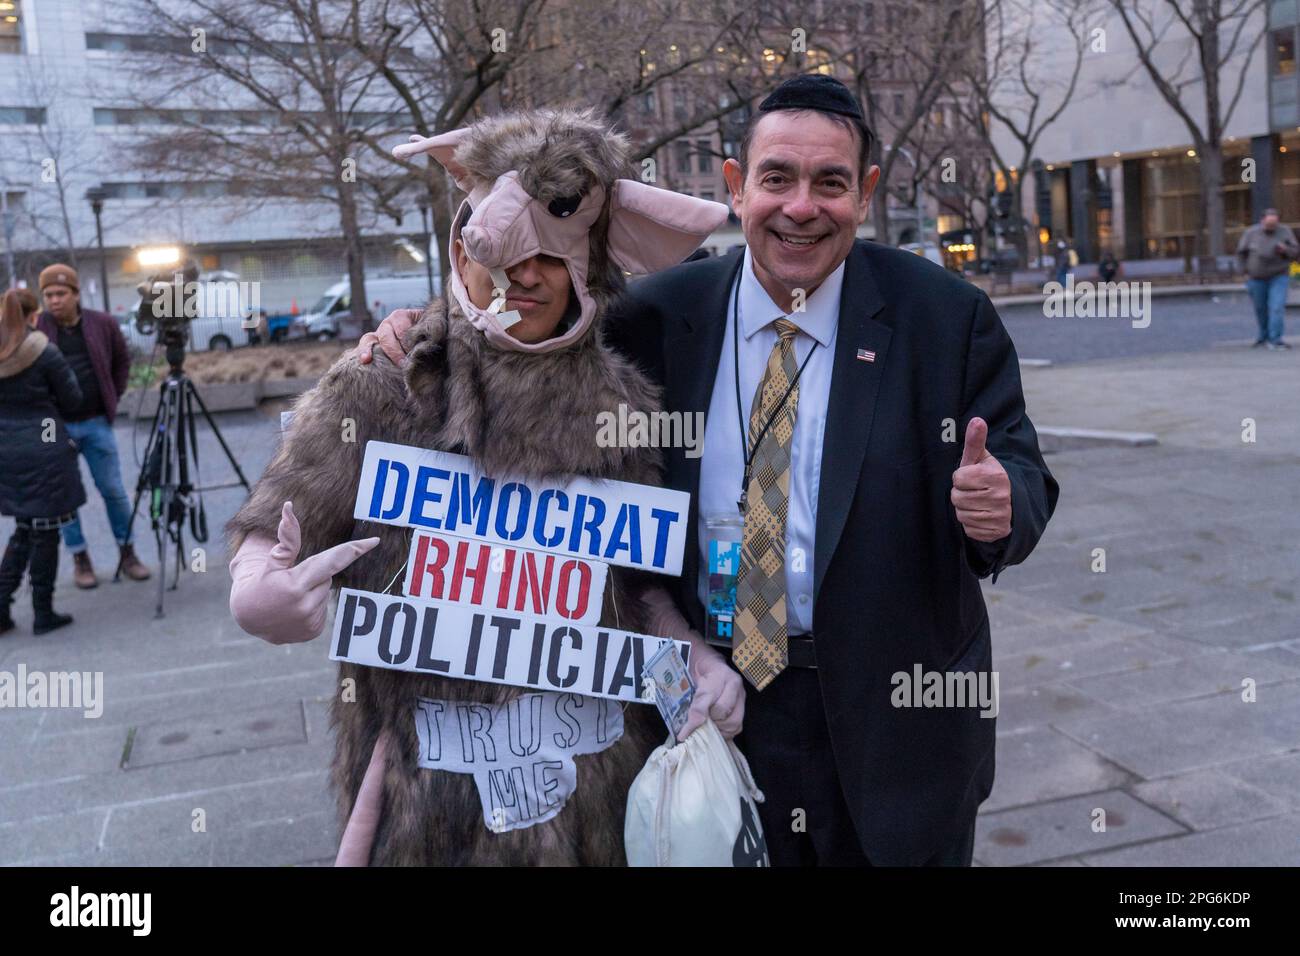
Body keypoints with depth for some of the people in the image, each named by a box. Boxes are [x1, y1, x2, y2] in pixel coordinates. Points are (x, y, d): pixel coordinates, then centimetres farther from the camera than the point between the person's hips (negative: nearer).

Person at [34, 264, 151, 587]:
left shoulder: (103, 324, 0)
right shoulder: (34, 329, -6)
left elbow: (122, 362, 15)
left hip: (96, 423, 1)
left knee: (113, 490, 6)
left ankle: (127, 552, 19)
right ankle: (80, 558, 17)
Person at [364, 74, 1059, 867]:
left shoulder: (945, 317, -7)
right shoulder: (663, 313, -3)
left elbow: (1024, 477, -4)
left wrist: (1002, 501, -28)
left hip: (891, 717, -1)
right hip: (713, 696, 1)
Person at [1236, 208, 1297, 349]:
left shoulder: (1285, 232, -7)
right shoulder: (1251, 233, -8)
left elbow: (1295, 252, -4)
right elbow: (1241, 253, 3)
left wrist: (1286, 250, -25)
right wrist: (1247, 271, -2)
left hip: (1278, 277, -1)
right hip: (1257, 278, 1)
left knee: (1277, 308, -14)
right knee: (1261, 310, 11)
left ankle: (1275, 340, -15)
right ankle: (1264, 336, 31)